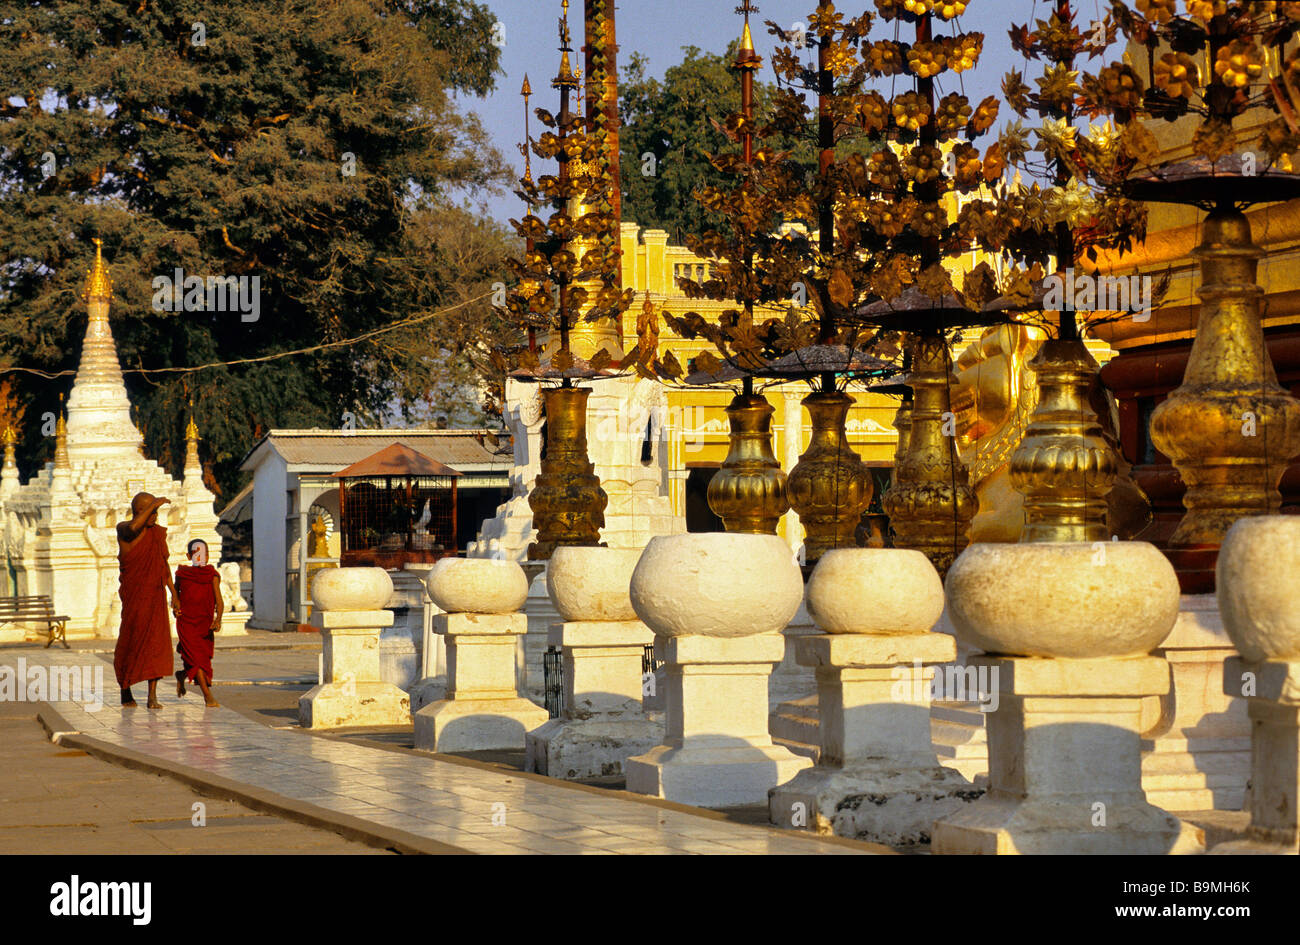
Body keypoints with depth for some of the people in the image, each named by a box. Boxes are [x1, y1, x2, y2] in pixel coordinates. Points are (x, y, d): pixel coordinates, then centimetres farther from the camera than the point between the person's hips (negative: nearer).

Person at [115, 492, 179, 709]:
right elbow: (133, 528, -32)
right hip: (134, 594, -4)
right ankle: (125, 691, 20)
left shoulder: (158, 533, 12)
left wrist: (174, 593, 17)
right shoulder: (123, 529, -6)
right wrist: (155, 504, -24)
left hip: (156, 594, 4)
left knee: (157, 641, -5)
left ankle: (152, 696, -6)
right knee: (131, 640, 0)